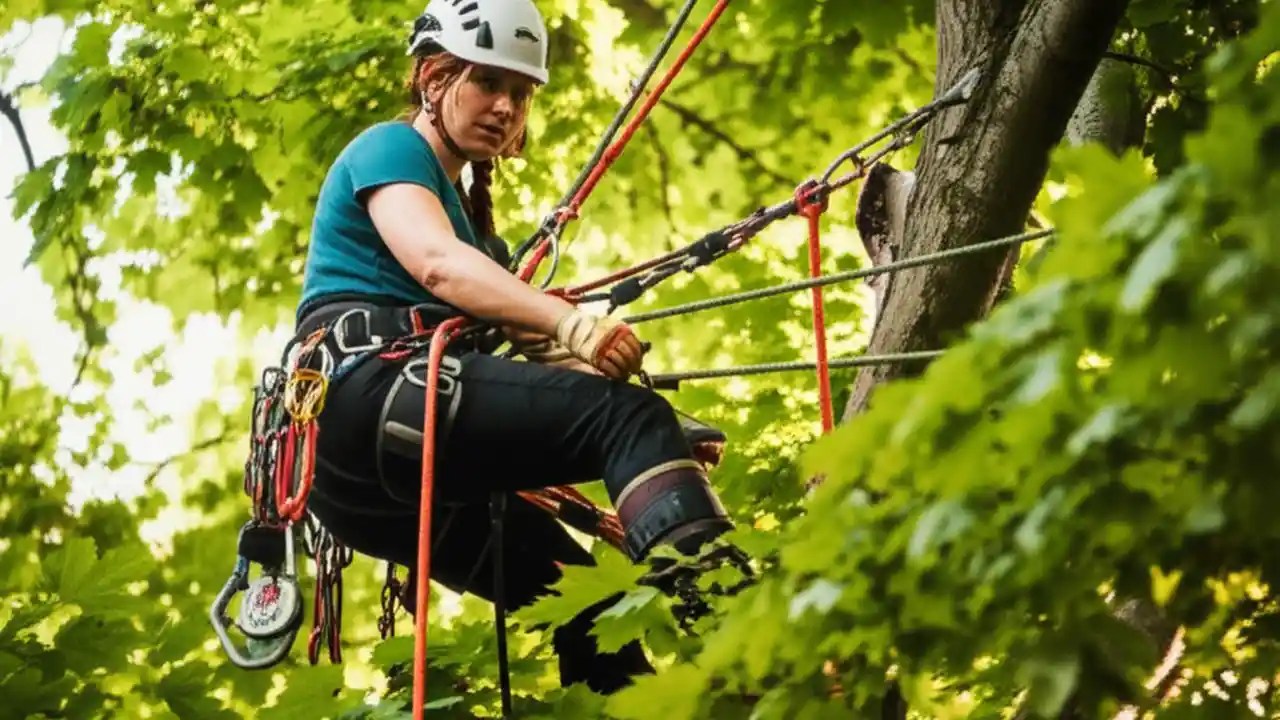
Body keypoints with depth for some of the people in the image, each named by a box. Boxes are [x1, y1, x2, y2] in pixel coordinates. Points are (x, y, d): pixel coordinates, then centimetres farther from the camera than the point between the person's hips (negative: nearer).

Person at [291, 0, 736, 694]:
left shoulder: (462, 202, 32)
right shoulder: (390, 148, 4)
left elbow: (512, 326, 19)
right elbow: (437, 264, -18)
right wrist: (573, 325, -34)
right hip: (368, 397, -10)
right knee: (628, 417, -26)